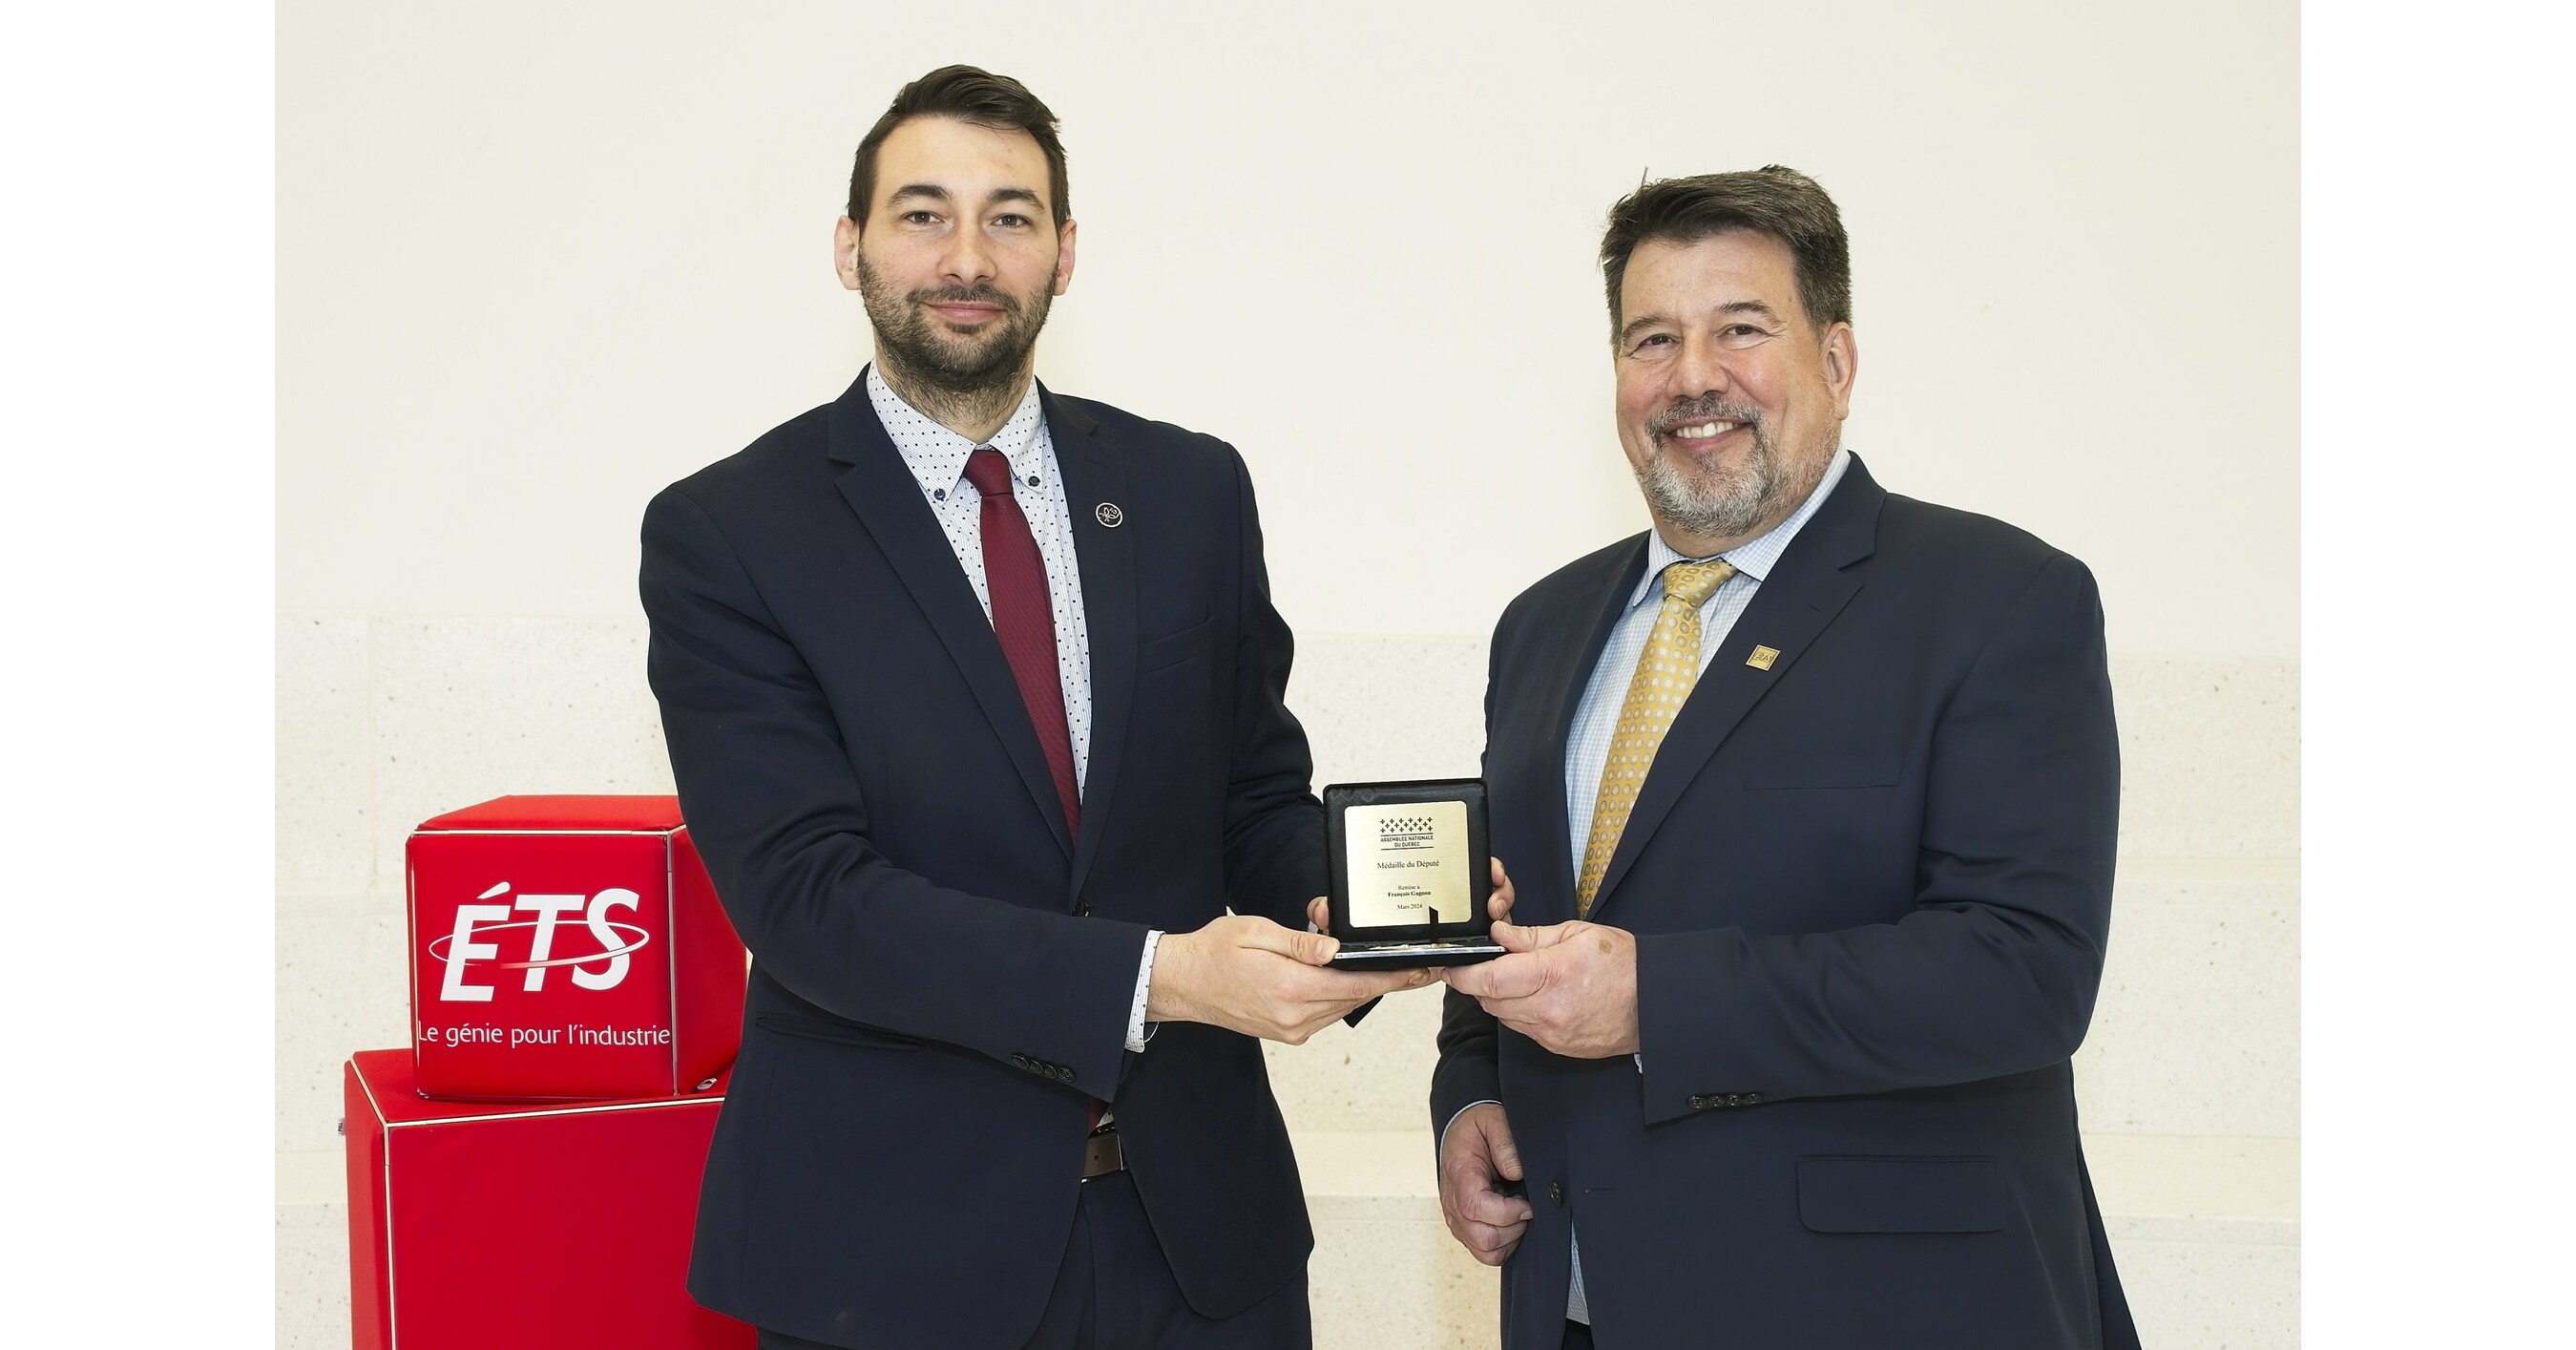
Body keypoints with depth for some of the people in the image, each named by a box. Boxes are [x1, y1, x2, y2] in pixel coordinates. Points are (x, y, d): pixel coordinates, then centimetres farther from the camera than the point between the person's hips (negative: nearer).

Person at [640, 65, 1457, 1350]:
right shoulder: (723, 534, -7)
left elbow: (1260, 795, 8)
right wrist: (1156, 977, -25)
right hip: (892, 1243, -3)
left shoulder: (1192, 489, 3)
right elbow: (804, 891, -16)